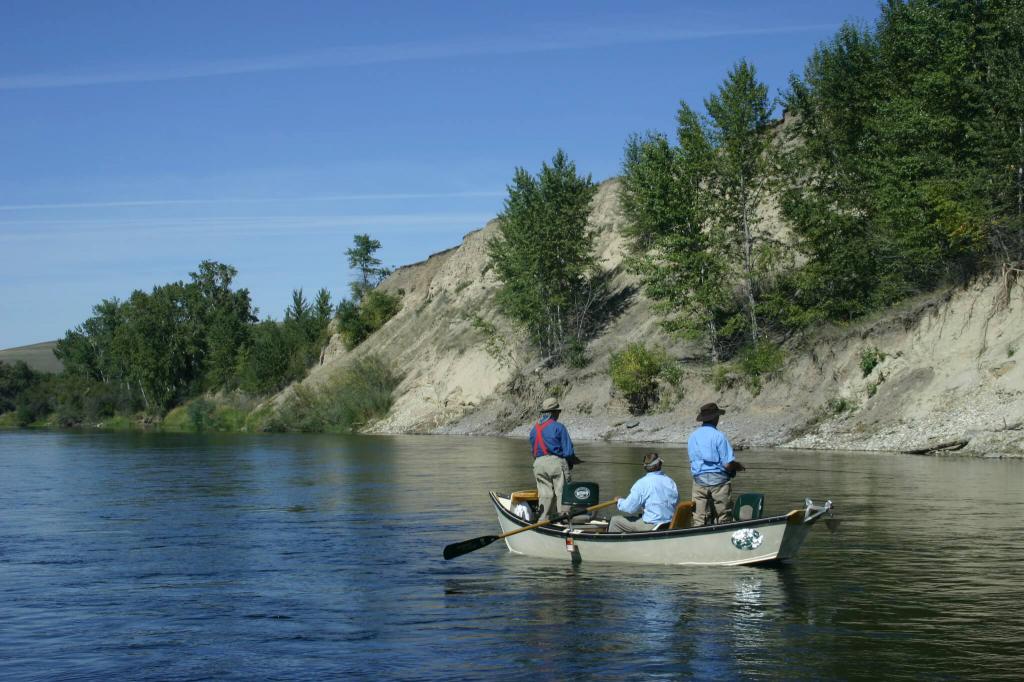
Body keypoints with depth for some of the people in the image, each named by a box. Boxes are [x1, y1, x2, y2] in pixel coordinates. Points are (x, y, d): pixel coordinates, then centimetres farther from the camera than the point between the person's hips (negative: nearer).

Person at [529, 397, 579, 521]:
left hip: (538, 464, 6)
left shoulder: (534, 429, 14)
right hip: (556, 463, -6)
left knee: (545, 494, 8)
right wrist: (570, 463, 9)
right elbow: (568, 451, -8)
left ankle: (542, 520, 7)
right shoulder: (558, 427, -6)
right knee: (562, 492, -1)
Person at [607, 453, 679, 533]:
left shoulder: (642, 483, -12)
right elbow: (676, 503, 16)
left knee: (615, 520, 7)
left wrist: (619, 501, 13)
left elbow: (630, 508, -10)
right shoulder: (671, 482, 4)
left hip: (651, 527, -7)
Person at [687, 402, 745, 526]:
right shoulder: (718, 436, -10)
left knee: (700, 520, 5)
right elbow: (728, 464, -15)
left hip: (699, 481, 4)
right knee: (723, 520, 3)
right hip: (719, 480, -4)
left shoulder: (692, 437, 8)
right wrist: (738, 467, 8)